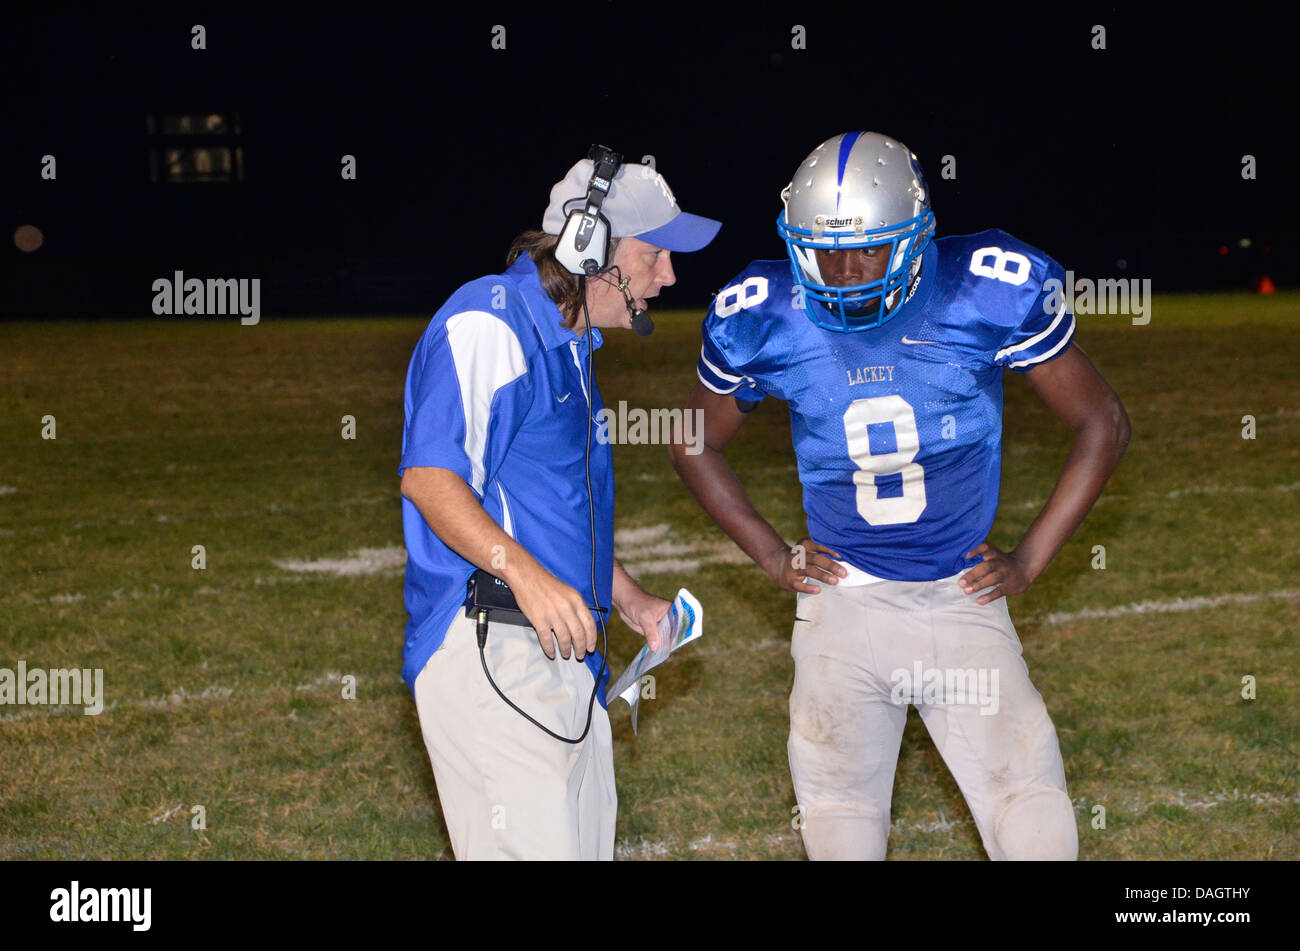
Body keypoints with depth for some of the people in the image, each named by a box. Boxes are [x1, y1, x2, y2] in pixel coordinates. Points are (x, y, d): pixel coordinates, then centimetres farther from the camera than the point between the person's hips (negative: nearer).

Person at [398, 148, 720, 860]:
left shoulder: (568, 341, 22)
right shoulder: (488, 324, -10)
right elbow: (428, 476, -21)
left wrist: (627, 599, 27)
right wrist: (524, 572, -33)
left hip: (562, 646, 10)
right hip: (488, 646, -10)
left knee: (587, 843, 11)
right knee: (535, 849, -16)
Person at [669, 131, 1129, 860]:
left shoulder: (990, 294, -12)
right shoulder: (764, 320, -6)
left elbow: (1103, 425, 0)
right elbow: (698, 445, 13)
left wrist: (1030, 561, -2)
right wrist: (774, 557, 5)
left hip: (963, 595, -1)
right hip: (843, 600, 1)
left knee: (1032, 816, -5)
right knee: (839, 821, 8)